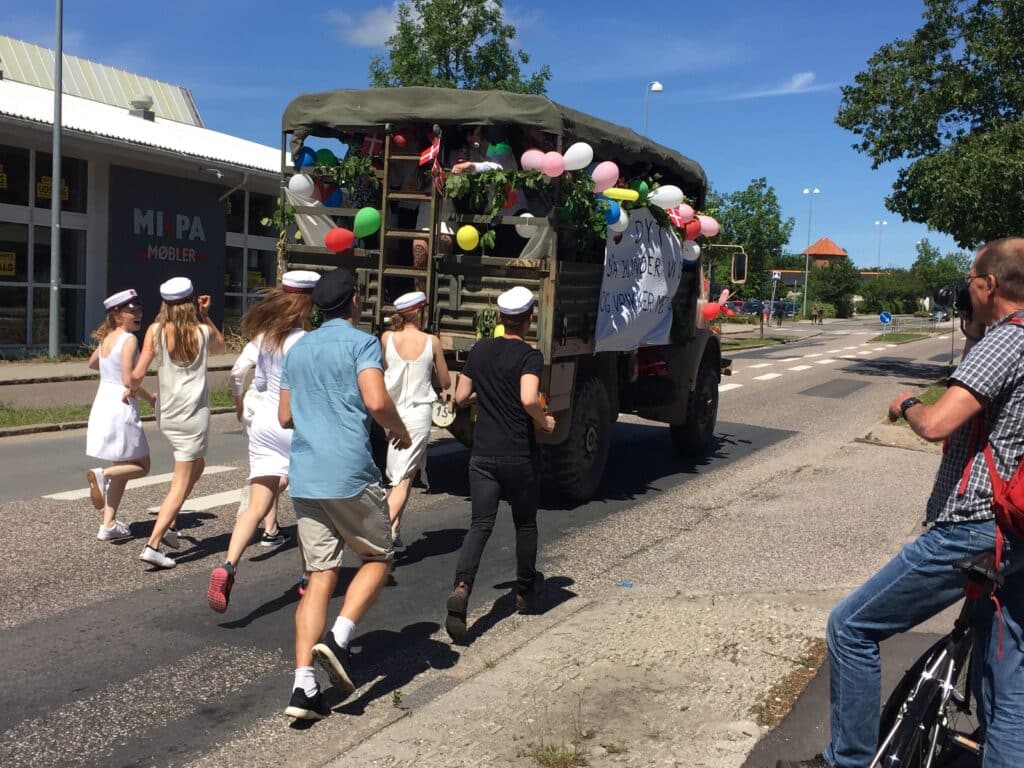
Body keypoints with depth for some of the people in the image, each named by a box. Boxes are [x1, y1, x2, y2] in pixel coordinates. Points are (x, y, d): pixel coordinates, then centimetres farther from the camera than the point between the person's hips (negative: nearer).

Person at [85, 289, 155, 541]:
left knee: (122, 467, 16)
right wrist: (150, 398, -5)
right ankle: (102, 474, -20)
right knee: (141, 466, 6)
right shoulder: (129, 340, -13)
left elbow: (92, 364, 30)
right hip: (122, 405, -8)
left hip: (102, 404, 8)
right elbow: (128, 380, -19)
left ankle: (109, 524, 11)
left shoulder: (106, 338, 11)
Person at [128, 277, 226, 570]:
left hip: (166, 414, 4)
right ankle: (153, 544, -9)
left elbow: (138, 374, -9)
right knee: (181, 484, -1)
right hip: (194, 415, -4)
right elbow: (220, 347, 21)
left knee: (197, 465, 27)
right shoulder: (203, 331, -4)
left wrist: (133, 390, 12)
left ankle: (169, 524, 21)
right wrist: (206, 315, 13)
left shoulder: (156, 331, -4)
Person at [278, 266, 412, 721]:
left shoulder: (298, 350, 16)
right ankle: (338, 638, -7)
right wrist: (400, 431, -1)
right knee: (378, 557, 13)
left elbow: (285, 417, 19)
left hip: (304, 477, 6)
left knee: (320, 577, 7)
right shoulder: (361, 343, -4)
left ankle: (303, 686, -1)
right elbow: (376, 401, -19)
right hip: (350, 474, -6)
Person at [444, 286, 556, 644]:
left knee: (480, 525, 3)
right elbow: (529, 399, -27)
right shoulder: (529, 356, -11)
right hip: (520, 455, -4)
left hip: (482, 454, 4)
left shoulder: (479, 350, 5)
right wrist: (544, 421, -9)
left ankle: (461, 588, -19)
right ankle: (526, 589, 33)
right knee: (525, 523, 16)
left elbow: (460, 398, 10)